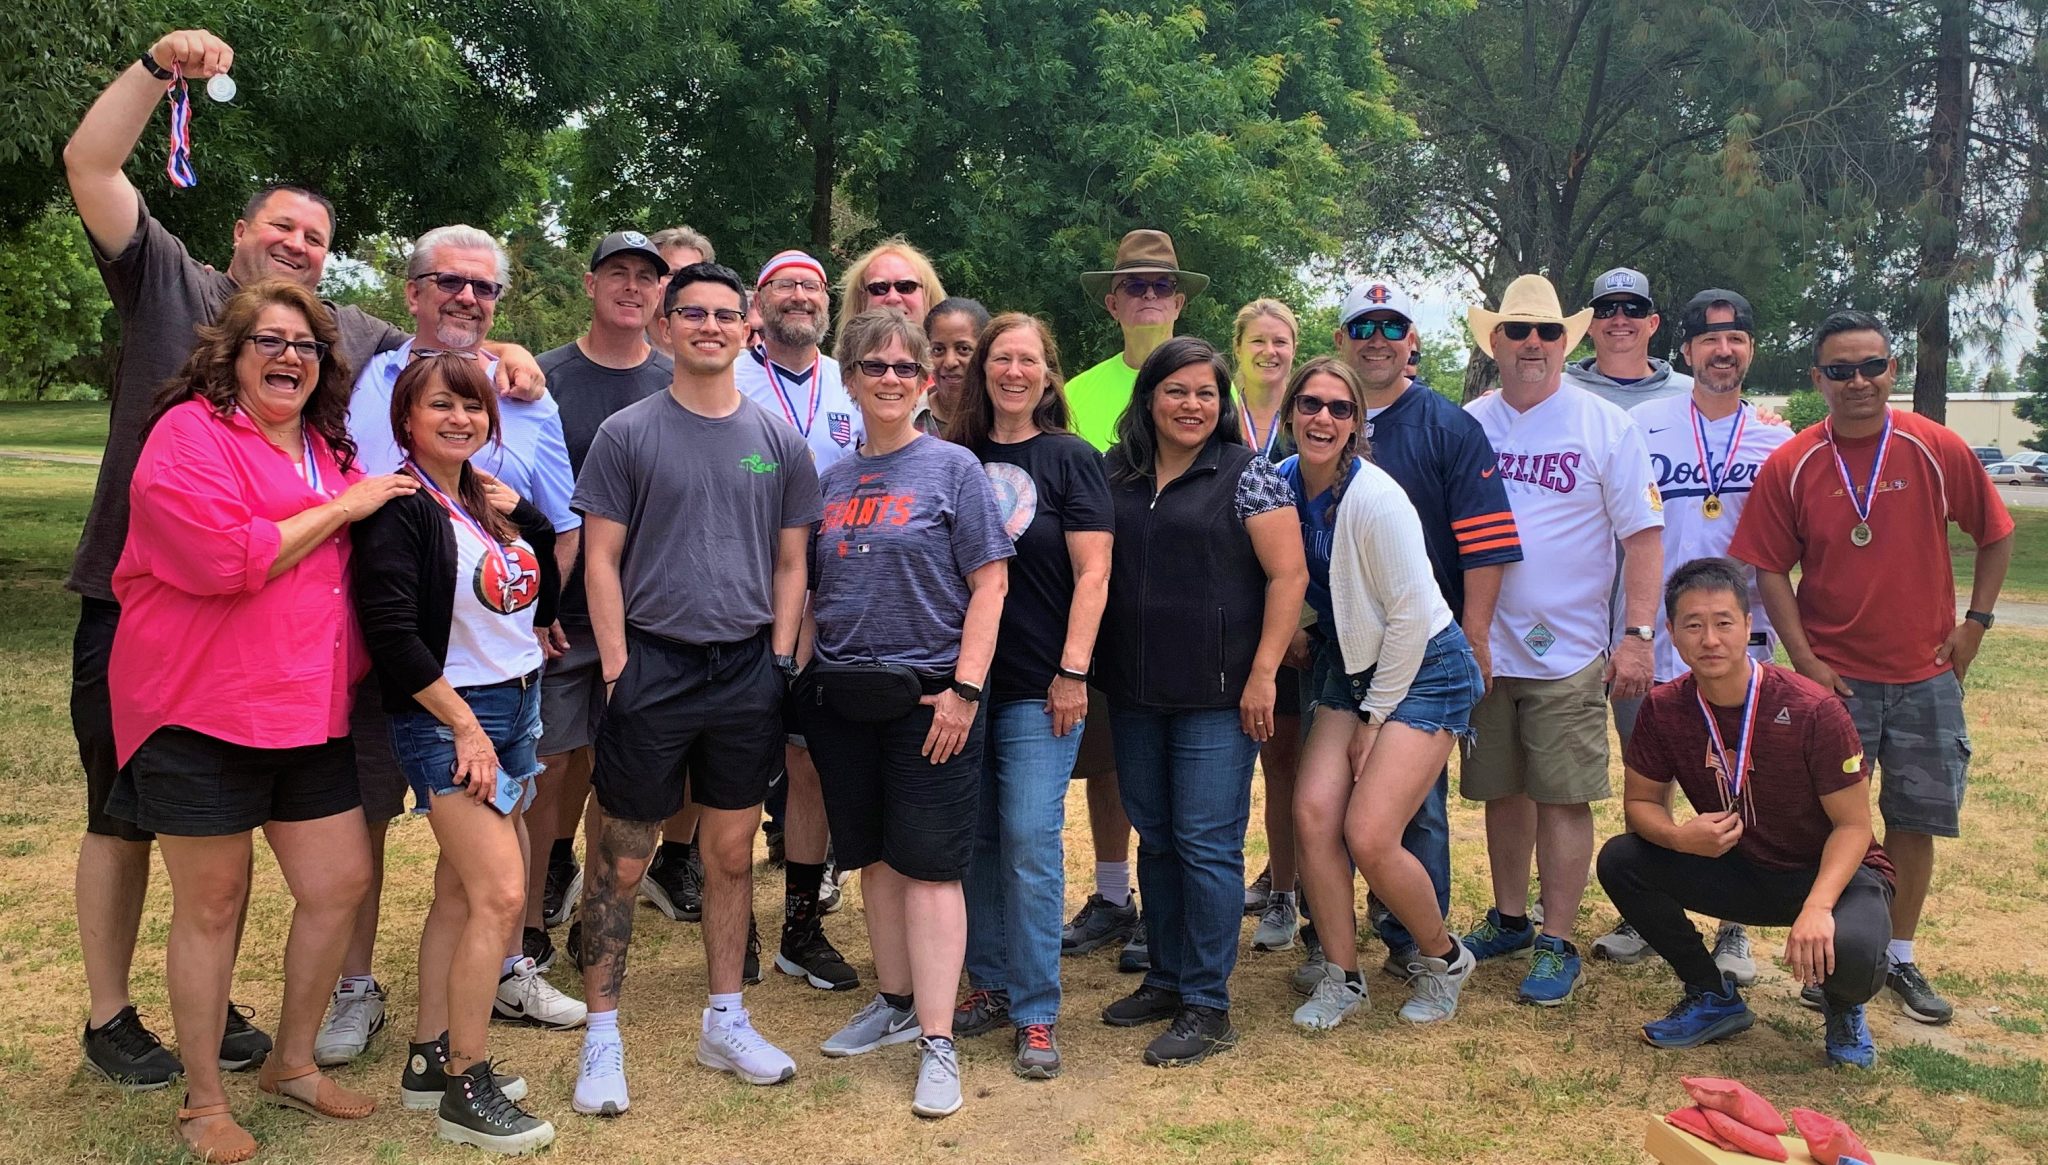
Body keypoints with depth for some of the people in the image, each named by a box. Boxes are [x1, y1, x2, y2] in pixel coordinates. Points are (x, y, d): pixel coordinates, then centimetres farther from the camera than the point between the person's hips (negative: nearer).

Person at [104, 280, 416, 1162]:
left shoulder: (327, 449, 16)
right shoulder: (190, 433, -8)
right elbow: (223, 558, -21)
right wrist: (340, 508, -14)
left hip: (308, 710, 7)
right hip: (200, 712, -7)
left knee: (340, 882, 8)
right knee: (213, 903, 3)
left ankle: (292, 1064, 29)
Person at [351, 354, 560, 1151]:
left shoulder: (494, 501, 11)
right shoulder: (401, 509, -13)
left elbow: (543, 602, 12)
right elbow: (393, 635, -19)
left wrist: (517, 523, -1)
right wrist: (465, 727, -17)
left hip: (515, 706, 8)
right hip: (445, 719, -8)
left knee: (461, 892, 13)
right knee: (500, 896, -10)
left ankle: (429, 1058, 24)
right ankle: (466, 1089, 3)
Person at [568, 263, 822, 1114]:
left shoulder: (778, 441, 6)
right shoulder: (628, 433, -1)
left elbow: (790, 563, 9)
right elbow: (601, 558, -2)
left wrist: (781, 660, 1)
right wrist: (617, 667, -9)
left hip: (748, 669, 3)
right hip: (652, 664, -3)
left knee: (732, 853, 12)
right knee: (622, 860, 3)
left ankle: (725, 1023, 26)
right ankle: (602, 1035, 16)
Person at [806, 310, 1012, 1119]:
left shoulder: (952, 468, -3)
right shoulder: (831, 479, 10)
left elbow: (989, 582, -7)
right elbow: (811, 589, 17)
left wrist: (965, 687, -14)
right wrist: (808, 672, 8)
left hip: (927, 694, -5)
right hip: (842, 696, 5)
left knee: (929, 864, -4)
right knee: (874, 857, 13)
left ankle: (937, 1040, 2)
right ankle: (895, 1002, 29)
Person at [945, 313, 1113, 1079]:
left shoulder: (1069, 459, -1)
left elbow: (1092, 572, -6)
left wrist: (1073, 672, -12)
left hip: (1038, 687, -4)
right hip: (964, 677, 4)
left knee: (1031, 839, -6)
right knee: (976, 837, 9)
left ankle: (1036, 1013, 5)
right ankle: (988, 983, 24)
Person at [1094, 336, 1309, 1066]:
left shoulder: (1245, 474, -5)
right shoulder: (1116, 475, 9)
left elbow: (1288, 574, -9)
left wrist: (1262, 674, -14)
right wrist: (1090, 669, 8)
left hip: (1216, 696, -5)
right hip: (1134, 695, 6)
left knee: (1207, 845, -2)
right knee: (1155, 840, 14)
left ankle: (1208, 1007, 7)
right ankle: (1166, 979, 28)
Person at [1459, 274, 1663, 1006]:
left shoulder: (1606, 427, -2)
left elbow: (1643, 536, -2)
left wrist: (1638, 636, -9)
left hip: (1567, 651, -3)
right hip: (1481, 649, 3)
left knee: (1563, 798, 0)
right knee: (1502, 791, 14)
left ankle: (1557, 944, 10)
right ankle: (1508, 920, 29)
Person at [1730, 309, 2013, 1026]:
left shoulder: (1938, 450, -5)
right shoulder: (1790, 466, -6)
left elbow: (1995, 536, 8)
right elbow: (1770, 568, -2)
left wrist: (1975, 624, 2)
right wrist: (1804, 658, -8)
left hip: (1925, 675, 1)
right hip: (1833, 676, -1)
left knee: (1915, 821, 9)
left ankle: (1900, 959, 25)